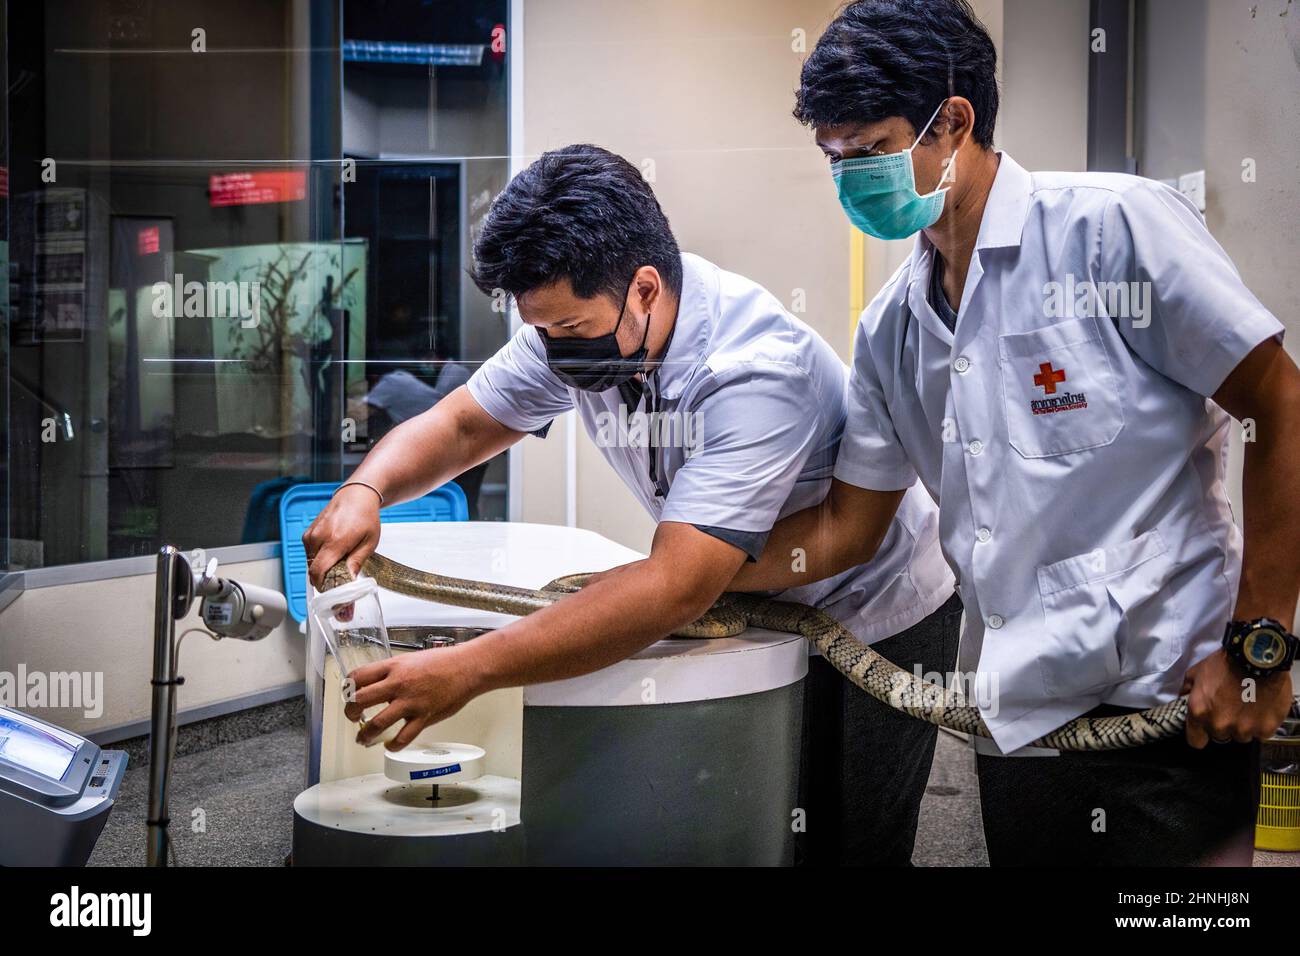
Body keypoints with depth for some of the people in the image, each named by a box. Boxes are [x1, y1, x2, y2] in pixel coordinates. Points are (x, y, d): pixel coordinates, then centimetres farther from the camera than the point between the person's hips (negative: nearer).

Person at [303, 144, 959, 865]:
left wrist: (468, 670, -49)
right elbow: (459, 424, -2)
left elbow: (675, 588, -44)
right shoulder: (579, 317, -14)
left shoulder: (756, 373, -37)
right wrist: (364, 491, -25)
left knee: (845, 849, -1)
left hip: (871, 623, -6)